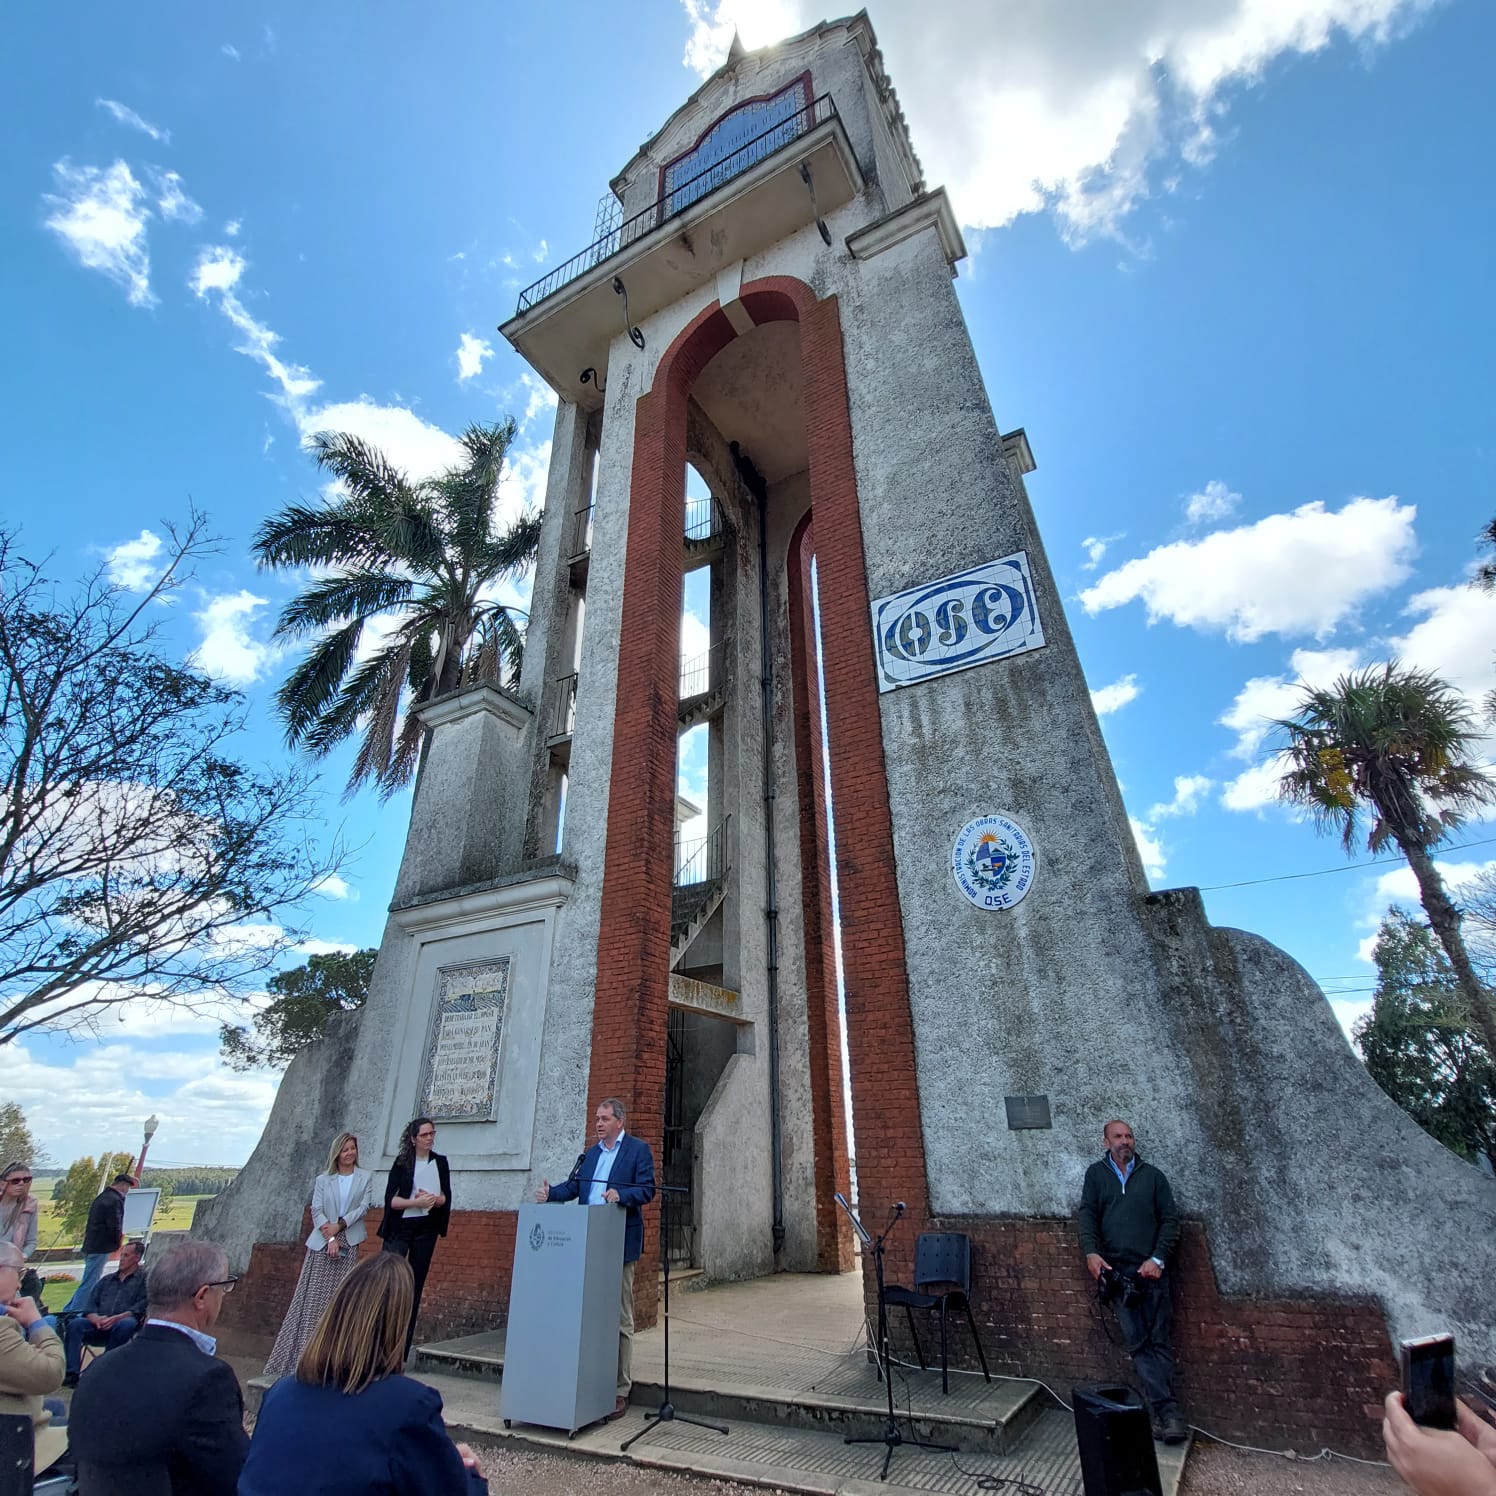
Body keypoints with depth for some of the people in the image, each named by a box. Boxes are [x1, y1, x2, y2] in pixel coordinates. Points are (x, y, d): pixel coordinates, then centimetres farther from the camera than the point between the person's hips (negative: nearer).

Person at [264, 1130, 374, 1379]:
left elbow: (363, 1206, -2)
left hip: (349, 1243, 0)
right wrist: (330, 1238, -12)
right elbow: (316, 1210, -1)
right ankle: (304, 1348, 8)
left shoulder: (365, 1178, 4)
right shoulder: (323, 1180, 6)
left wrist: (339, 1225, -13)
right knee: (314, 1295, -1)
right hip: (322, 1242, 0)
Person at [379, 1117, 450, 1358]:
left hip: (426, 1229, 3)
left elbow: (446, 1197, 4)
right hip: (400, 1228, -3)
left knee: (415, 1285, 8)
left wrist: (435, 1200, -17)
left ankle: (403, 1347, 18)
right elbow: (390, 1198, -9)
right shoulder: (402, 1162, -4)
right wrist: (416, 1202, -23)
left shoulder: (440, 1162, 4)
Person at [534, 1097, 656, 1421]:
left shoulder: (638, 1149, -5)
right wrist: (551, 1193, -9)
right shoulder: (591, 1153, 15)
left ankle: (620, 1391, 14)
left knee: (620, 1318, 3)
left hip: (619, 1244, -6)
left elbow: (647, 1188, -12)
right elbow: (574, 1185, 9)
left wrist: (621, 1195, -28)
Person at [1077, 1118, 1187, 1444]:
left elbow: (1170, 1219, 6)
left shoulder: (1151, 1175, 9)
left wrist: (1158, 1258, -6)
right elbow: (1088, 1215, 3)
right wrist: (1091, 1251, -13)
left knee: (1158, 1341, -2)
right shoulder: (1096, 1174, 8)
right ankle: (1168, 1411, 1)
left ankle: (1164, 1414, 2)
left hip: (1151, 1269, 0)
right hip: (1117, 1270, 0)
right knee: (1138, 1343, -3)